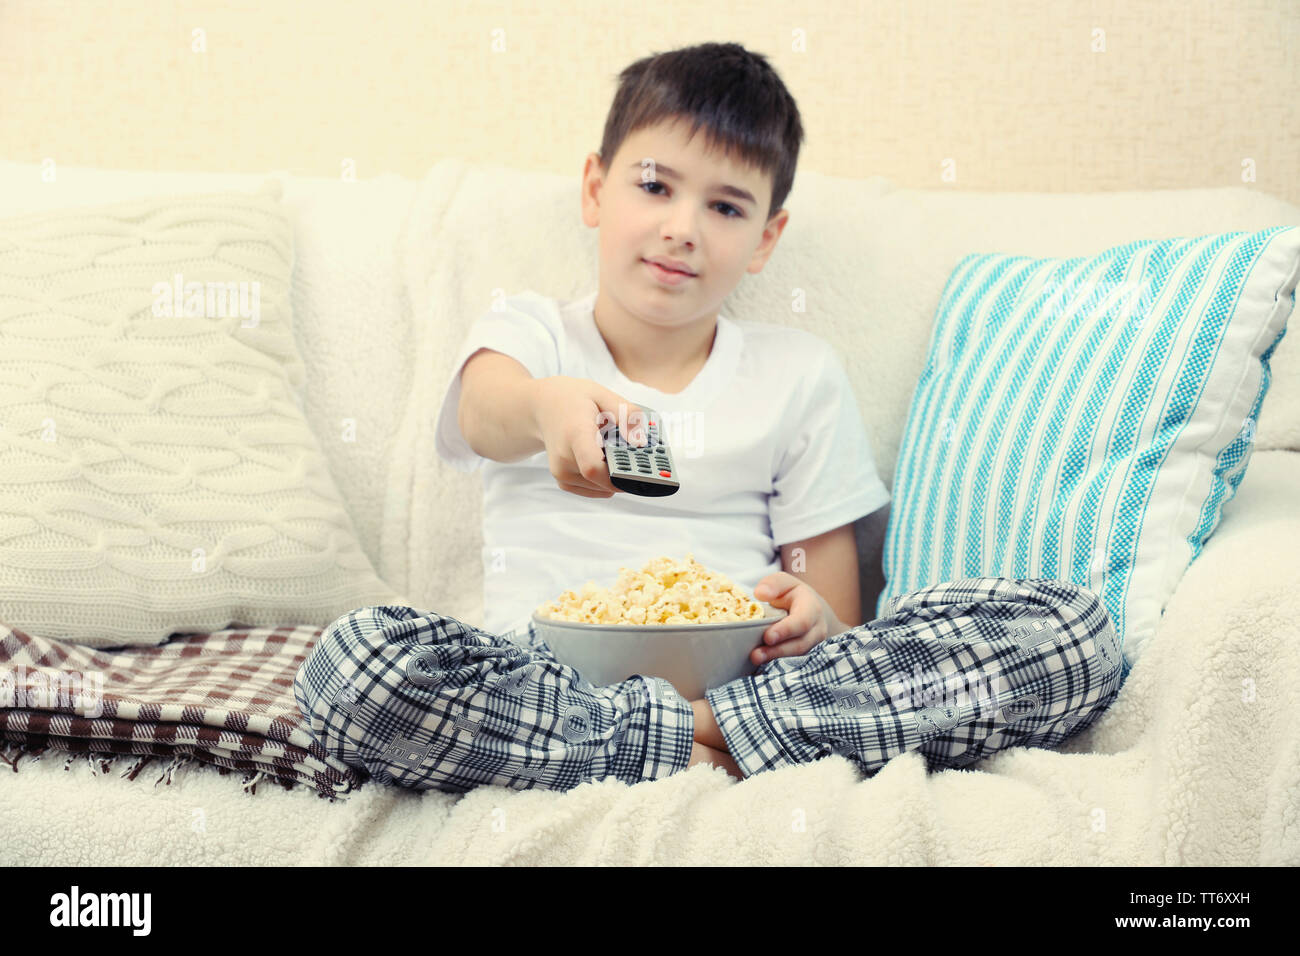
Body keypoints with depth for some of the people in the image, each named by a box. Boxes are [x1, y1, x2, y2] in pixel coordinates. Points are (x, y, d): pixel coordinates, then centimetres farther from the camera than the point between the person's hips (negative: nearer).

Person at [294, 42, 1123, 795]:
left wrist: (816, 617, -14)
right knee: (354, 663, -34)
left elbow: (837, 609, 13)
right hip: (552, 668, -1)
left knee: (1072, 632, -19)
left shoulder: (802, 375, 16)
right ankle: (707, 754, -26)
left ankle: (712, 723, -24)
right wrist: (549, 407, -42)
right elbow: (487, 411, -16)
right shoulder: (526, 330, 13)